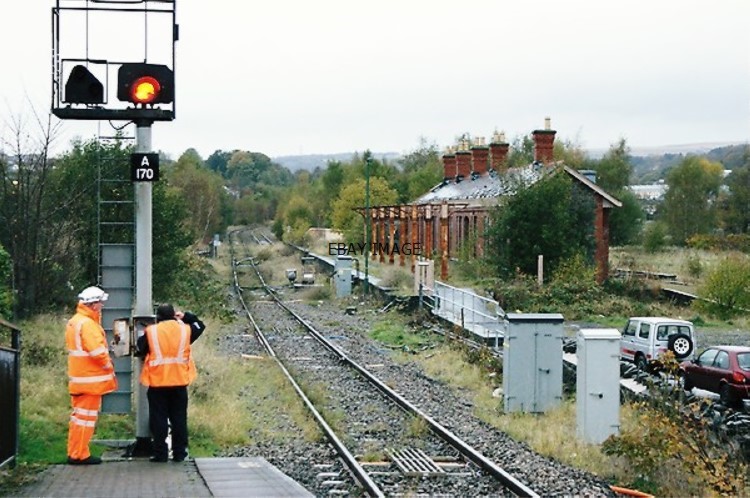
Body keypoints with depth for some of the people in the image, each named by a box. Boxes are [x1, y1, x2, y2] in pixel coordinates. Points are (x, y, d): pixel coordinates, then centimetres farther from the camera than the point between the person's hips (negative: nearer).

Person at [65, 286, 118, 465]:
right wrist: (108, 366, -8)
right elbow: (97, 352, -25)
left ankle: (74, 453, 21)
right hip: (90, 378, -10)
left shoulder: (74, 322, 13)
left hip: (78, 378, 10)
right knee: (86, 417, -3)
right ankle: (80, 455, 0)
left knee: (79, 415, 16)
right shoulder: (87, 324, -19)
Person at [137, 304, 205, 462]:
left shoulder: (151, 331, -6)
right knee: (179, 418, 9)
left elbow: (141, 349, 4)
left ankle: (160, 453, 4)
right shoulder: (185, 329, 1)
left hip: (157, 382, -2)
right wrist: (186, 316, 19)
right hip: (179, 381, 2)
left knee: (158, 419, 4)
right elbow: (200, 326, 19)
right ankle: (179, 453, 11)